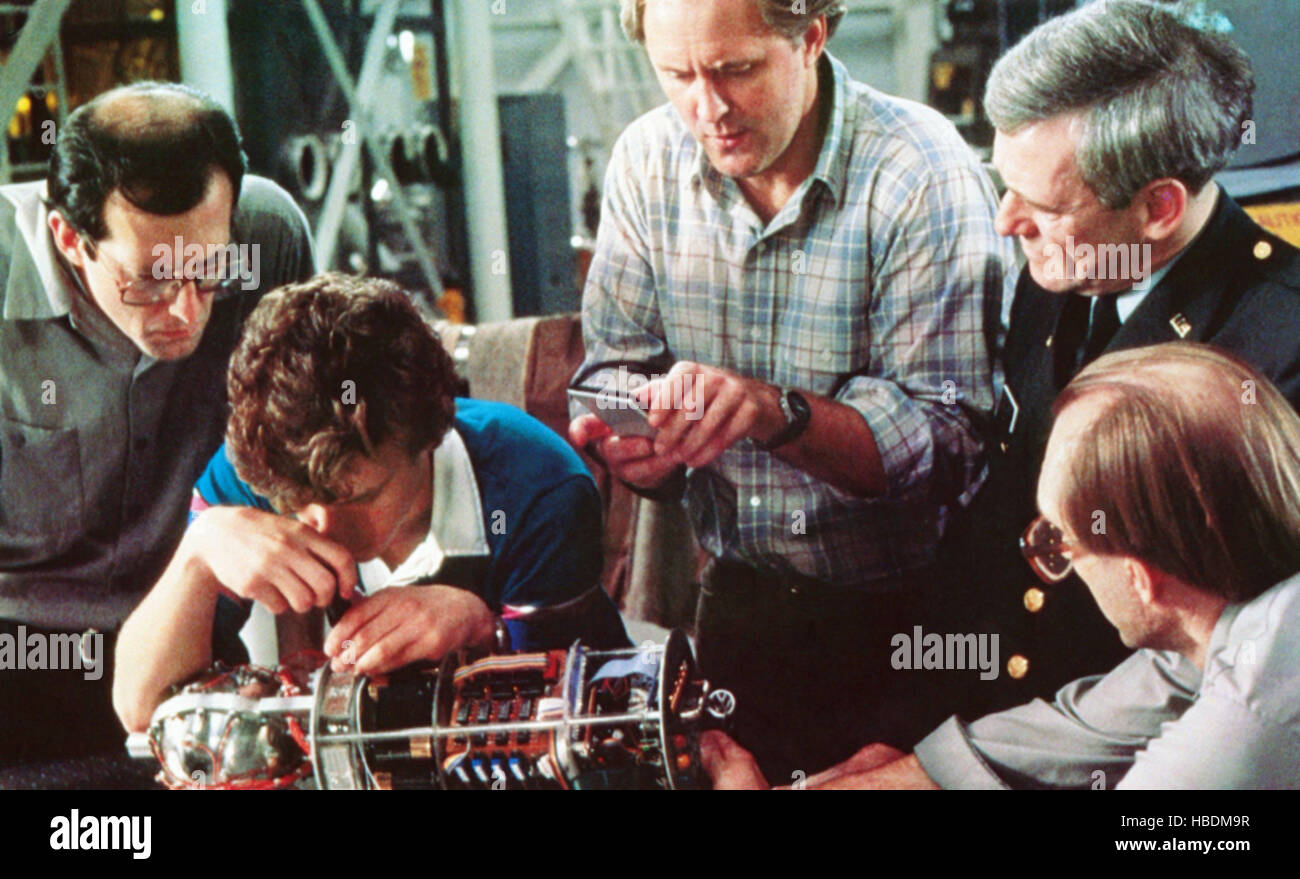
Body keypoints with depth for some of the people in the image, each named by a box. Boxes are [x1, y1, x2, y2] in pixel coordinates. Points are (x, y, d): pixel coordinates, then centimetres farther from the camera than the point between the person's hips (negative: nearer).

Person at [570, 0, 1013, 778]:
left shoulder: (923, 176, -18)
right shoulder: (647, 162, -2)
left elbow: (952, 437, -23)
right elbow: (613, 366, 0)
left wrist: (780, 412, -36)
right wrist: (638, 431, -23)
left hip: (899, 606, -4)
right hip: (738, 592, 5)